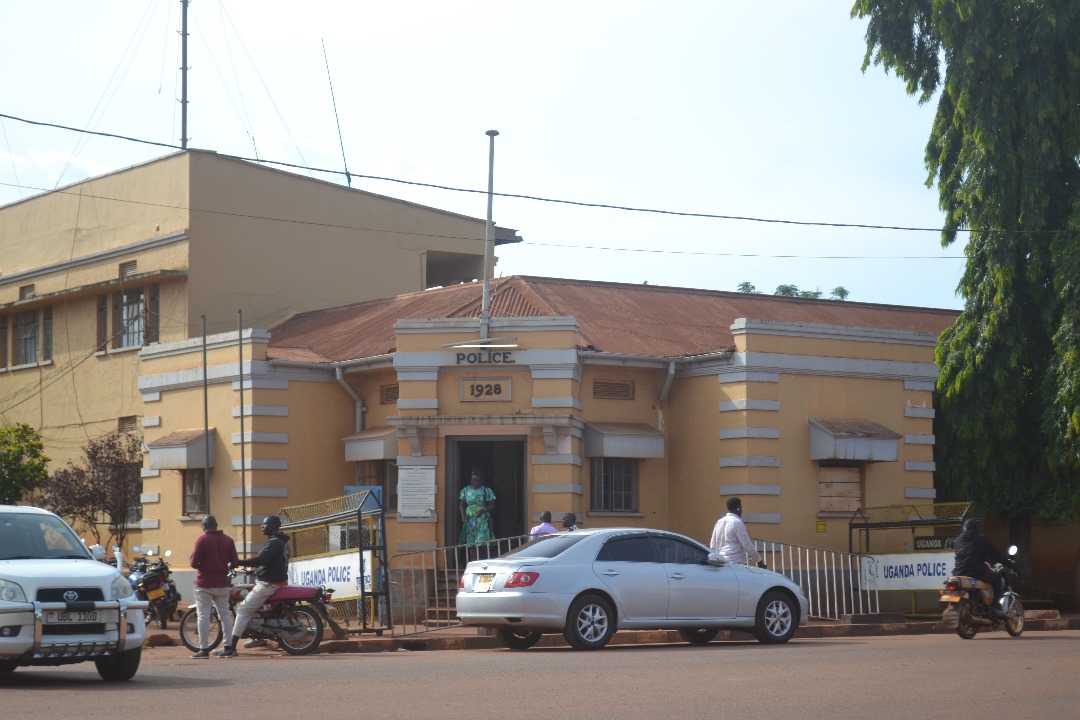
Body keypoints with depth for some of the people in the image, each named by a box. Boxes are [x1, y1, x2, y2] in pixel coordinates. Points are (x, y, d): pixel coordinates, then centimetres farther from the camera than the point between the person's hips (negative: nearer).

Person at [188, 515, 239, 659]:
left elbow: (194, 562, -12)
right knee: (225, 614, 11)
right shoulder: (228, 540, 4)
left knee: (203, 615, -2)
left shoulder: (202, 540, -9)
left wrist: (191, 559, 10)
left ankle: (204, 649, -6)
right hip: (222, 584, 4)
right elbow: (235, 562, 3)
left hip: (204, 584, -4)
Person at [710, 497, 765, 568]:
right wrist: (759, 560, -1)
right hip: (736, 563, -8)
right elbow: (747, 544, -10)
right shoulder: (737, 522, -9)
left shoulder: (719, 522, 15)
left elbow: (712, 546, 18)